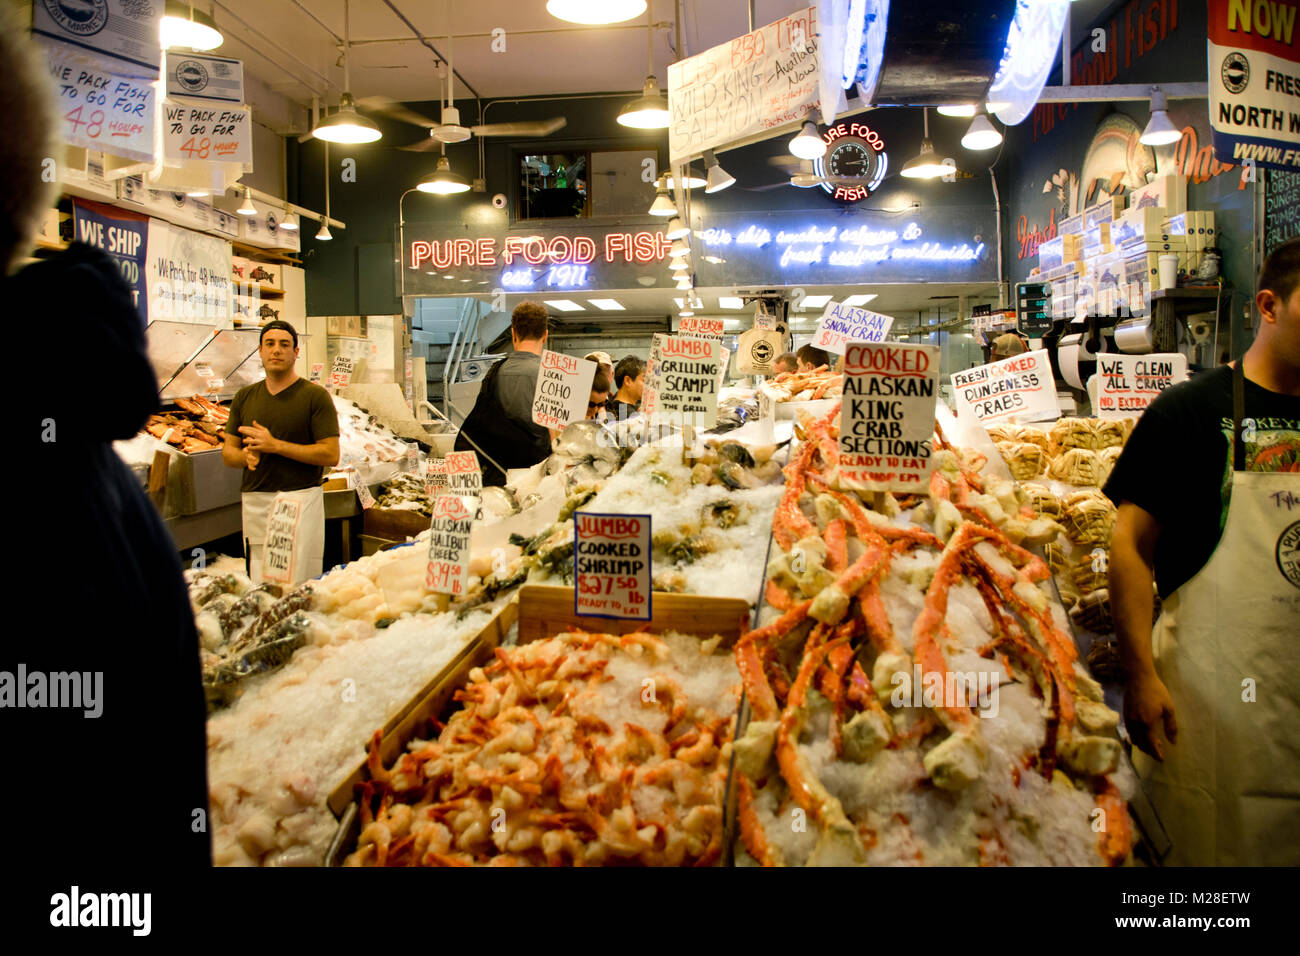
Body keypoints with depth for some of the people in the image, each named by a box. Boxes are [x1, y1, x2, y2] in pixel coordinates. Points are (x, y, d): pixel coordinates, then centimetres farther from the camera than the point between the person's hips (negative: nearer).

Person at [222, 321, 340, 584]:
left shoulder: (314, 396, -2)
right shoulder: (245, 397, 14)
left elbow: (331, 455, -9)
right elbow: (228, 451, 17)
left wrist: (275, 445, -13)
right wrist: (246, 455, -7)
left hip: (300, 499, -5)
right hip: (255, 500, 5)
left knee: (298, 588, -8)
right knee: (258, 588, 7)